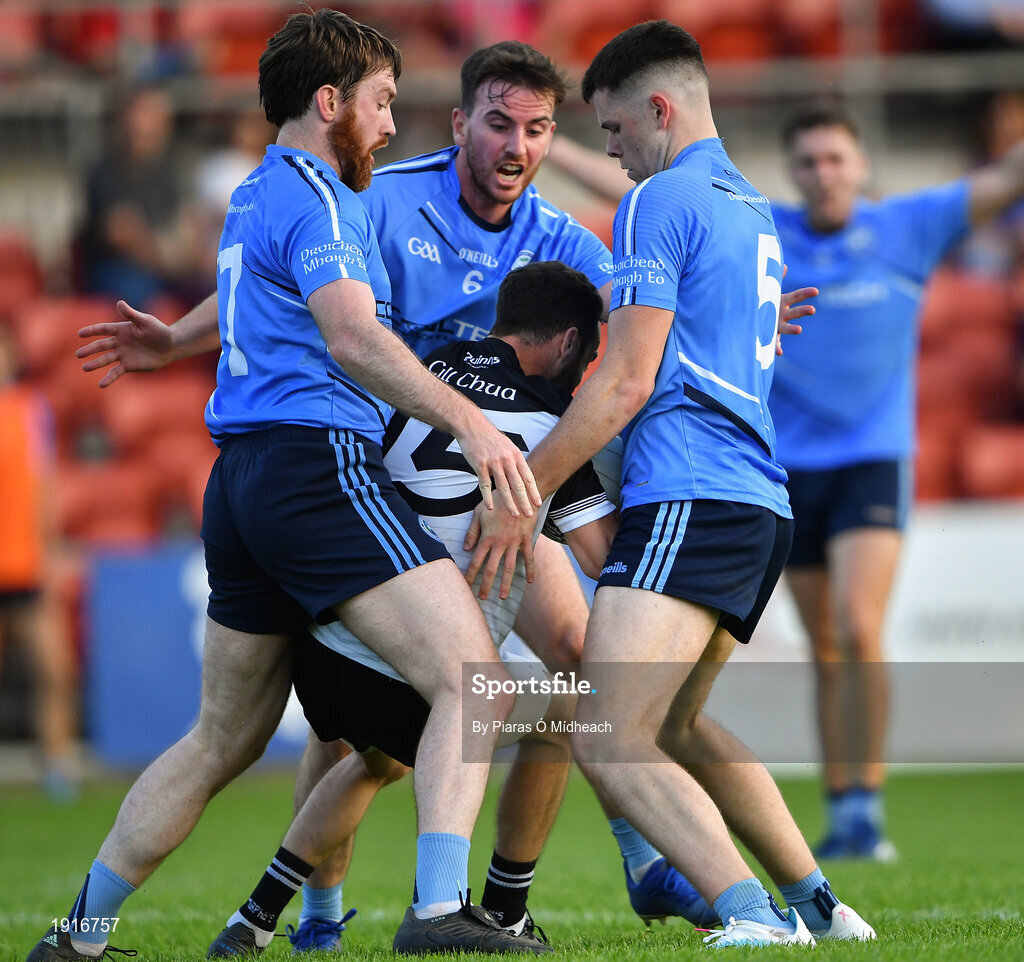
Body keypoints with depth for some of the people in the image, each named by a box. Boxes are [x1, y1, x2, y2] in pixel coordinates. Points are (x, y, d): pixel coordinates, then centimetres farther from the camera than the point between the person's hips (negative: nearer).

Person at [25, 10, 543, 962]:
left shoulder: (251, 199, 24)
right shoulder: (313, 197, -6)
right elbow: (352, 338, -22)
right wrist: (467, 421, -30)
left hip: (238, 480, 10)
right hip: (319, 463, -10)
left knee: (223, 737, 18)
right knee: (475, 685, -14)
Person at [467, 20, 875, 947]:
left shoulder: (660, 201, -6)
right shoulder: (753, 210, 22)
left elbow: (627, 384, -11)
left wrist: (525, 491, -8)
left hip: (688, 503, -10)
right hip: (760, 505, 10)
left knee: (609, 745, -18)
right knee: (675, 725, 25)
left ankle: (755, 921, -32)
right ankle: (817, 906, 25)